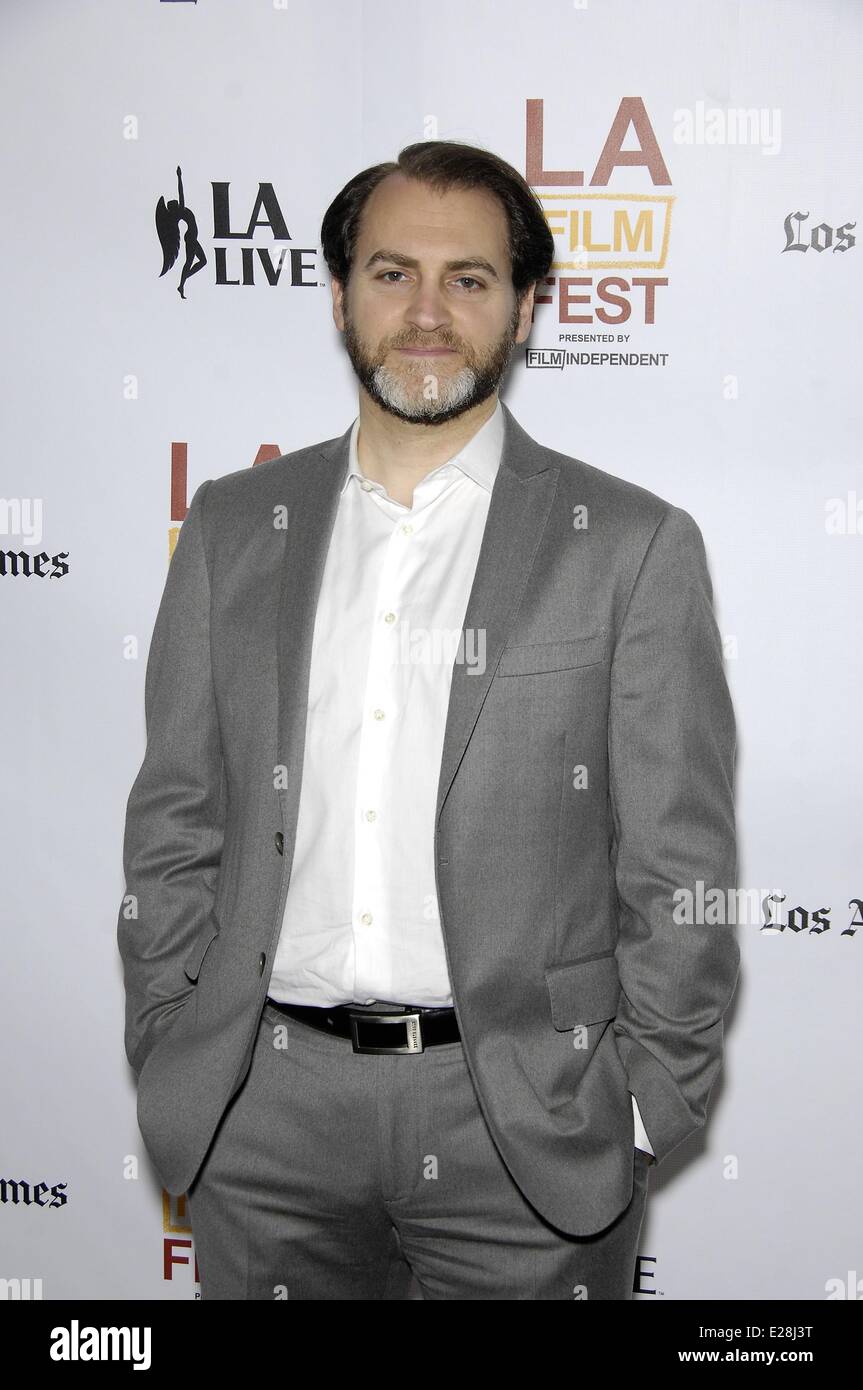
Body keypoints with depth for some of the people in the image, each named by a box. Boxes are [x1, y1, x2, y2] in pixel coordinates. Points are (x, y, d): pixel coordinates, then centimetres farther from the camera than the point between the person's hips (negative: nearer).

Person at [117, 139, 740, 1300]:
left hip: (524, 1118, -2)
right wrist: (170, 1060, 3)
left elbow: (678, 870, -3)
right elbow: (174, 825, 7)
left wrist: (643, 1113, -5)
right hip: (268, 1114, 3)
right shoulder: (233, 527, 5)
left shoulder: (634, 545, -4)